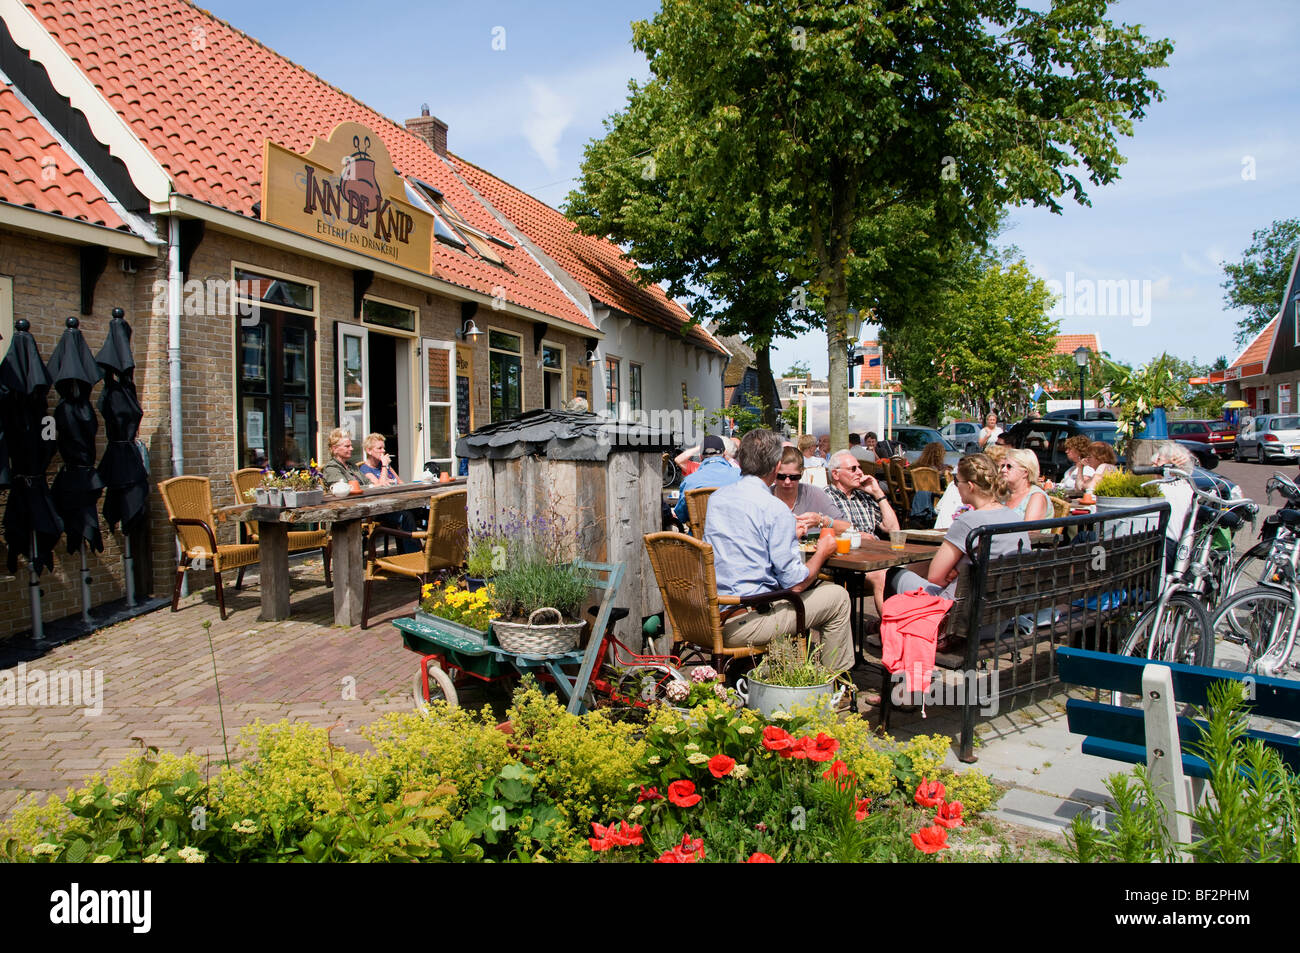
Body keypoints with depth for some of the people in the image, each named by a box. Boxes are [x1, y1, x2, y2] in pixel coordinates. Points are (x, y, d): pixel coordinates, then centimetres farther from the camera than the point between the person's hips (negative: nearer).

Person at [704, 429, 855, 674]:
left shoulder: (716, 498, 8)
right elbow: (796, 583, -13)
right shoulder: (775, 509, -14)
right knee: (838, 596, 8)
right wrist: (822, 552, 6)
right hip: (742, 624, -8)